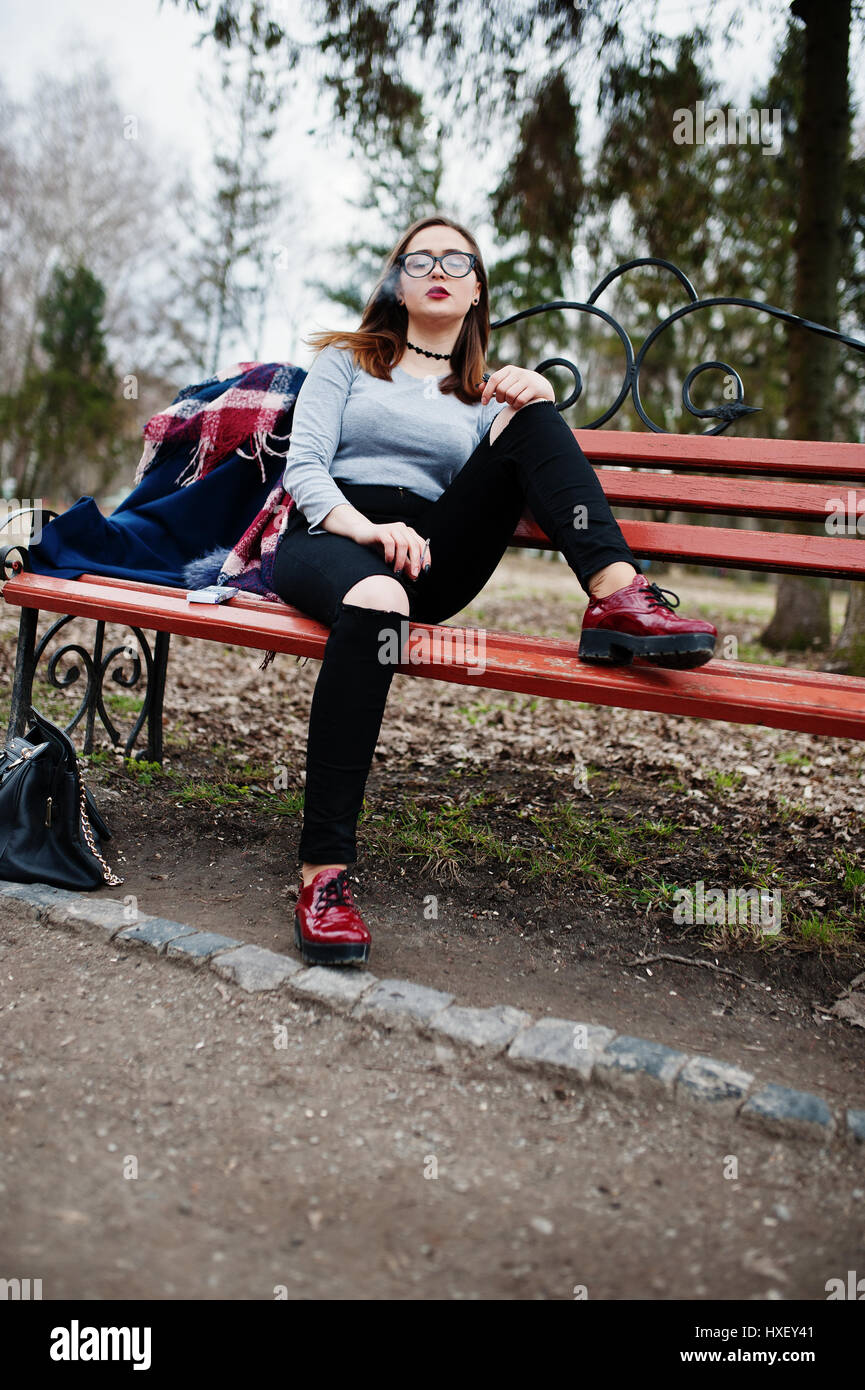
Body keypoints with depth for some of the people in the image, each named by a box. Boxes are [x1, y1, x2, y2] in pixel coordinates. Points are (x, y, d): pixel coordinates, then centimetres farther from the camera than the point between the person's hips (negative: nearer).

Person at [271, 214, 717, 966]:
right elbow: (303, 468, 4)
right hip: (328, 539, -2)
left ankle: (618, 599, -31)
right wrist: (366, 528, -17)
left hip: (430, 557, 2)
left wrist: (539, 402, -11)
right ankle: (324, 874, -40)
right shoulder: (346, 359, 20)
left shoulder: (486, 393, 26)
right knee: (377, 603, -40)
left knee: (528, 418, -14)